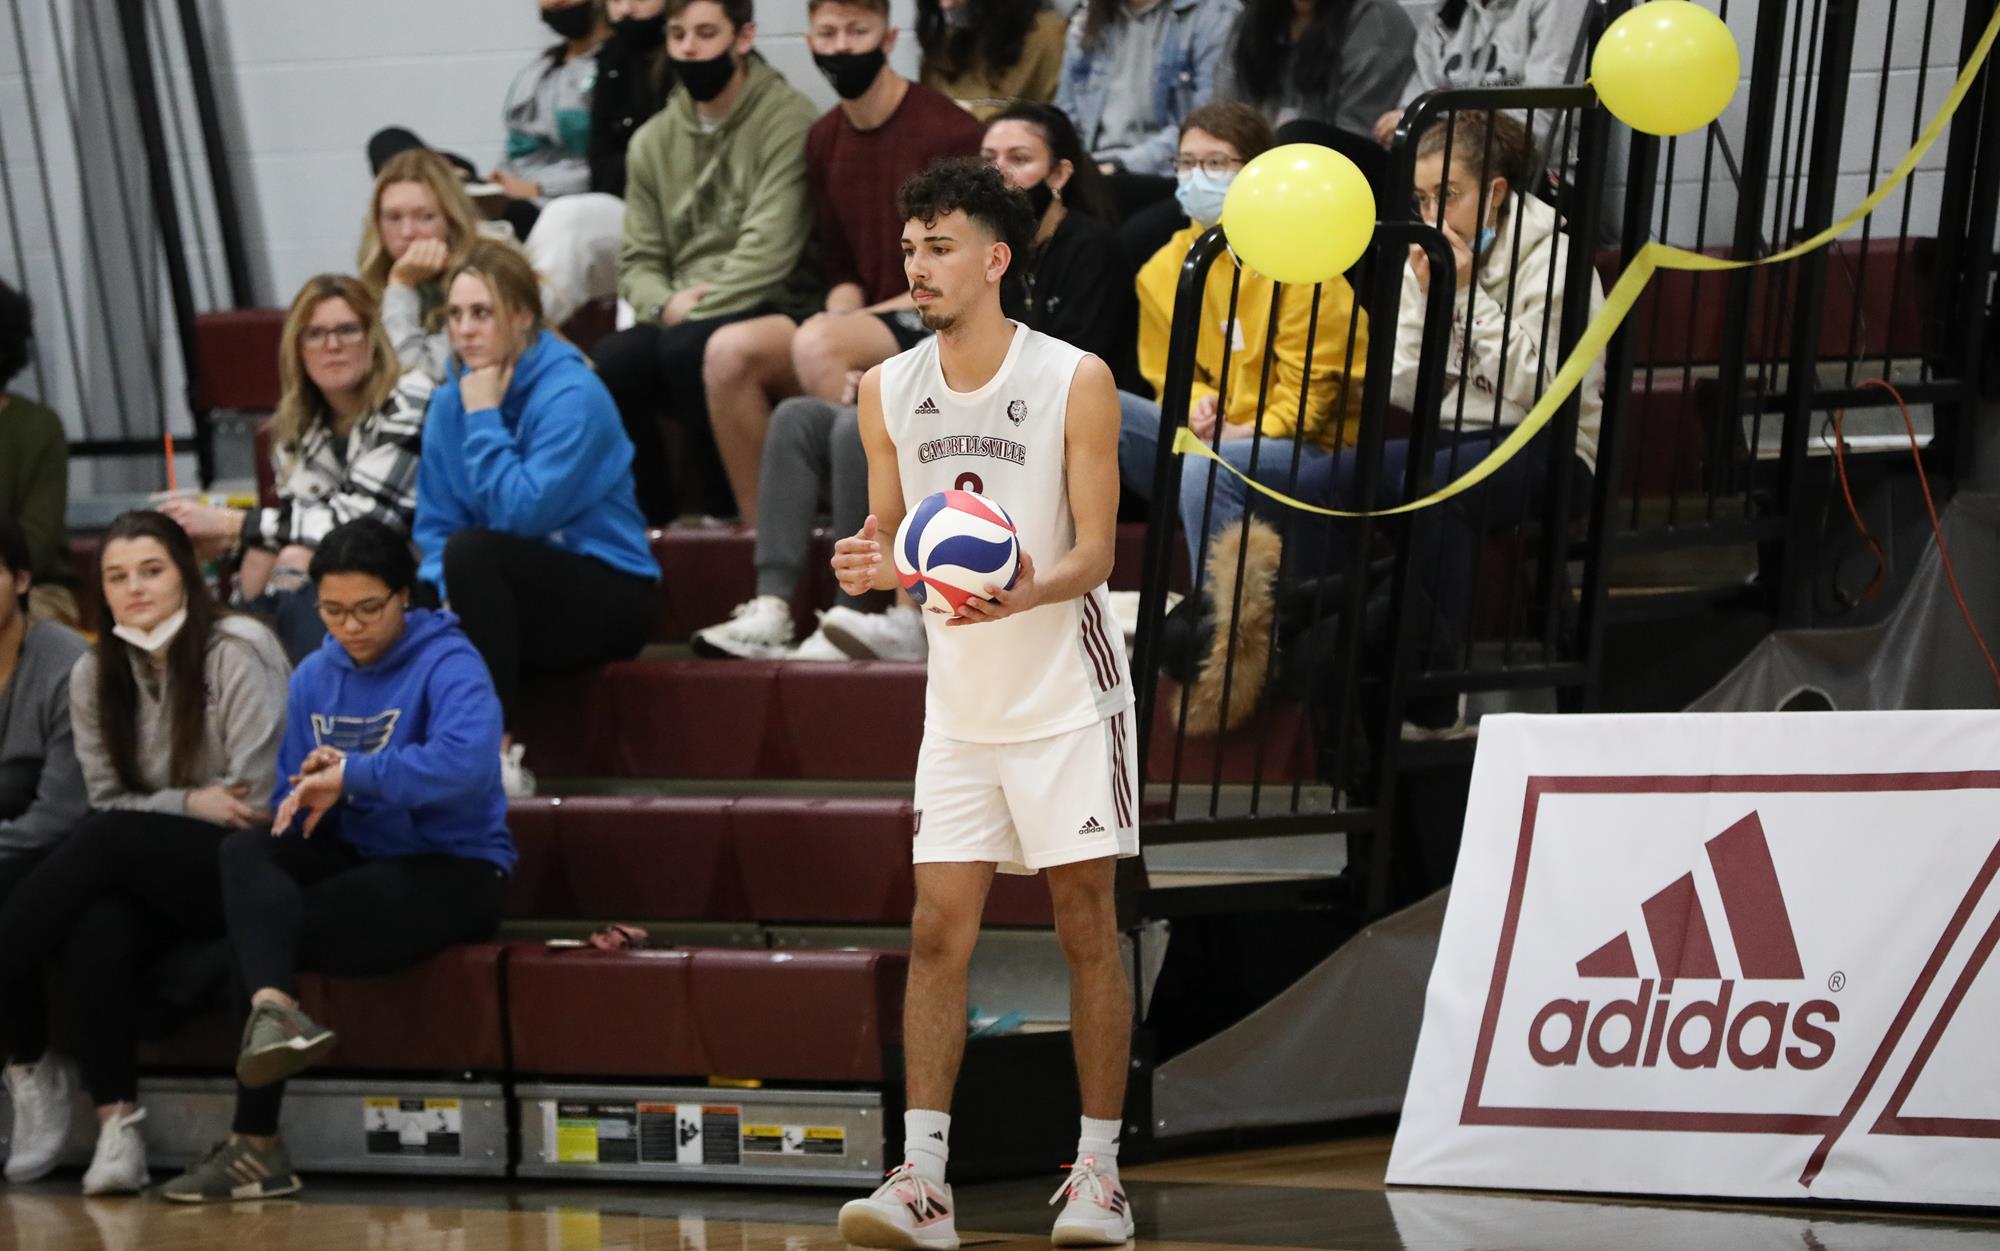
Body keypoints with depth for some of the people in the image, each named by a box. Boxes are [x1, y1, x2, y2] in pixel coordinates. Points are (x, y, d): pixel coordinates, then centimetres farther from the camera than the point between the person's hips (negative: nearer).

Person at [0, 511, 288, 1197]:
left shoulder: (238, 649, -5)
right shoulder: (94, 674, 10)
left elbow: (252, 802, -9)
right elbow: (107, 800, 7)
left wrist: (158, 810, -7)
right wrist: (190, 803, -9)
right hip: (152, 879, 4)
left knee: (106, 839, -31)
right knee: (98, 930, -32)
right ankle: (116, 1124, -30)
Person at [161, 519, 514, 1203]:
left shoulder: (449, 664, -11)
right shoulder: (315, 676, 10)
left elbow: (466, 764, -31)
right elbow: (291, 795, 11)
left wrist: (349, 774, -32)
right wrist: (303, 799, -14)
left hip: (455, 870, -6)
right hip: (356, 857, 6)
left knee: (258, 938, -23)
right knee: (245, 850, -25)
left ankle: (255, 1145, -15)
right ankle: (273, 1009, -50)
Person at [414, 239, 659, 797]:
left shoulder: (571, 395, -15)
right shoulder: (449, 402, 5)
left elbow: (522, 514, -24)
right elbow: (435, 529, 7)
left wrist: (484, 419, -18)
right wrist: (440, 598, -12)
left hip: (606, 599, -5)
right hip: (515, 601, 5)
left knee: (473, 551, -32)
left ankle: (497, 752, -29)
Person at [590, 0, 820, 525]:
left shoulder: (787, 119, -6)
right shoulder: (653, 139, 13)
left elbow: (769, 247, -15)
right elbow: (638, 259, 13)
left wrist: (694, 310, -18)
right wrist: (663, 304, -9)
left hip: (768, 310, -5)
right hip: (680, 320, 5)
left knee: (688, 347, -34)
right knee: (612, 360, -26)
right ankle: (657, 521, -8)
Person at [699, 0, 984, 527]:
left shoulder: (947, 131, -10)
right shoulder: (824, 139, 12)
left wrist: (849, 323, -13)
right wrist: (840, 311, -8)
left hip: (939, 327, -7)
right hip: (862, 327, 7)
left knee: (815, 343, -34)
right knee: (729, 352, -18)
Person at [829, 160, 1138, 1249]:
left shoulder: (1075, 381, -11)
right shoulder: (888, 391, 2)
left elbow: (1093, 553, -11)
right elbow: (892, 538, 10)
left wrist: (1027, 592, -31)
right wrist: (868, 566, -14)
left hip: (1068, 700, -4)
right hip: (959, 708, 4)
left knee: (1086, 932, 1)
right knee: (937, 934, -2)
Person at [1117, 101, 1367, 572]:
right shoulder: (1164, 268, 8)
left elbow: (1311, 385, -8)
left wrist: (1247, 433, -20)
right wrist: (1197, 405, -6)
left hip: (1305, 448, -6)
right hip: (1210, 434, 6)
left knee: (1207, 469, -37)